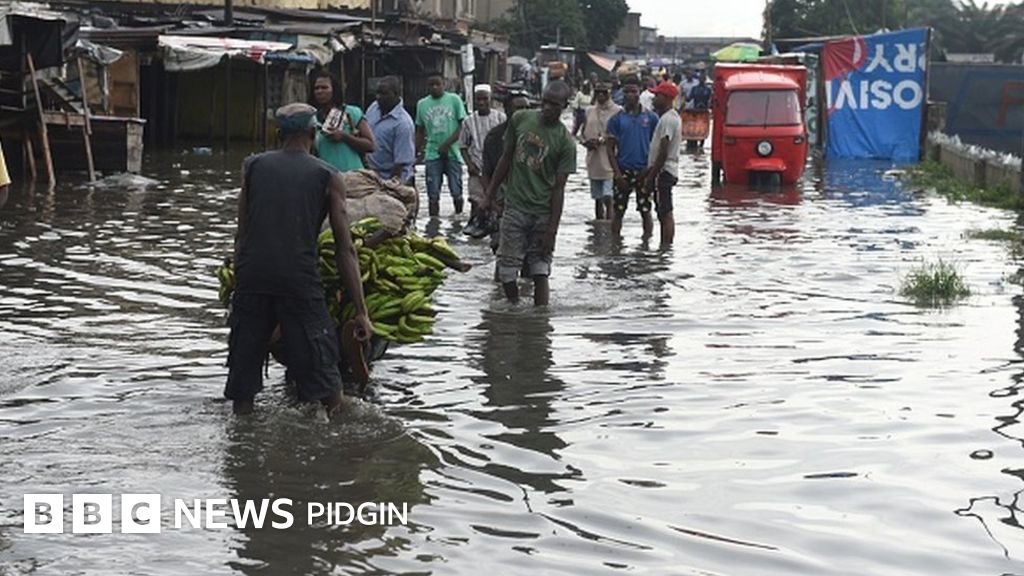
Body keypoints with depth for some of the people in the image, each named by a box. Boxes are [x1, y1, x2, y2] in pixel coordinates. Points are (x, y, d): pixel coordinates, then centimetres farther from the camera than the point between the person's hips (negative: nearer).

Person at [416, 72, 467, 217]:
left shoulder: (454, 100, 1)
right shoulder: (422, 104, 9)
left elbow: (462, 126, -3)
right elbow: (420, 132, 15)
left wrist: (447, 144, -13)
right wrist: (416, 154, 9)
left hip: (452, 153, -2)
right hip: (432, 155, 2)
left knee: (456, 192, 1)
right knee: (433, 195, 0)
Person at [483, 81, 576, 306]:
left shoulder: (566, 142, -8)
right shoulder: (520, 119, 2)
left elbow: (558, 188, -9)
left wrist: (552, 229, -12)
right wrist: (491, 191, 12)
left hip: (544, 212, -2)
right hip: (515, 206, 3)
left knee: (540, 271, -1)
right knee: (507, 270, 2)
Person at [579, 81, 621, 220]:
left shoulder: (617, 111, -4)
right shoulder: (590, 111, 14)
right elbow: (583, 133, 19)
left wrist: (601, 140, -16)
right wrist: (586, 142, -2)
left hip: (609, 160, -6)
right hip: (594, 161, 6)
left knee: (608, 196, -15)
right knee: (597, 197, 15)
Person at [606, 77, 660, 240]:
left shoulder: (651, 118, 4)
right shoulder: (617, 119, 3)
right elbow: (611, 148, 2)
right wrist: (617, 173, -8)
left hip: (643, 172, 0)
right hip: (623, 171, 0)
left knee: (645, 211, 4)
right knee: (618, 211, 4)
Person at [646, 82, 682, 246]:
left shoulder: (667, 120, -16)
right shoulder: (674, 117, 17)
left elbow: (663, 152, -21)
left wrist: (651, 176, -18)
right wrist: (651, 171, 22)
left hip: (663, 171, -10)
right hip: (670, 170, 10)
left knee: (665, 214, -11)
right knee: (665, 214, 13)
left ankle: (666, 246, -12)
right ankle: (666, 246, 16)